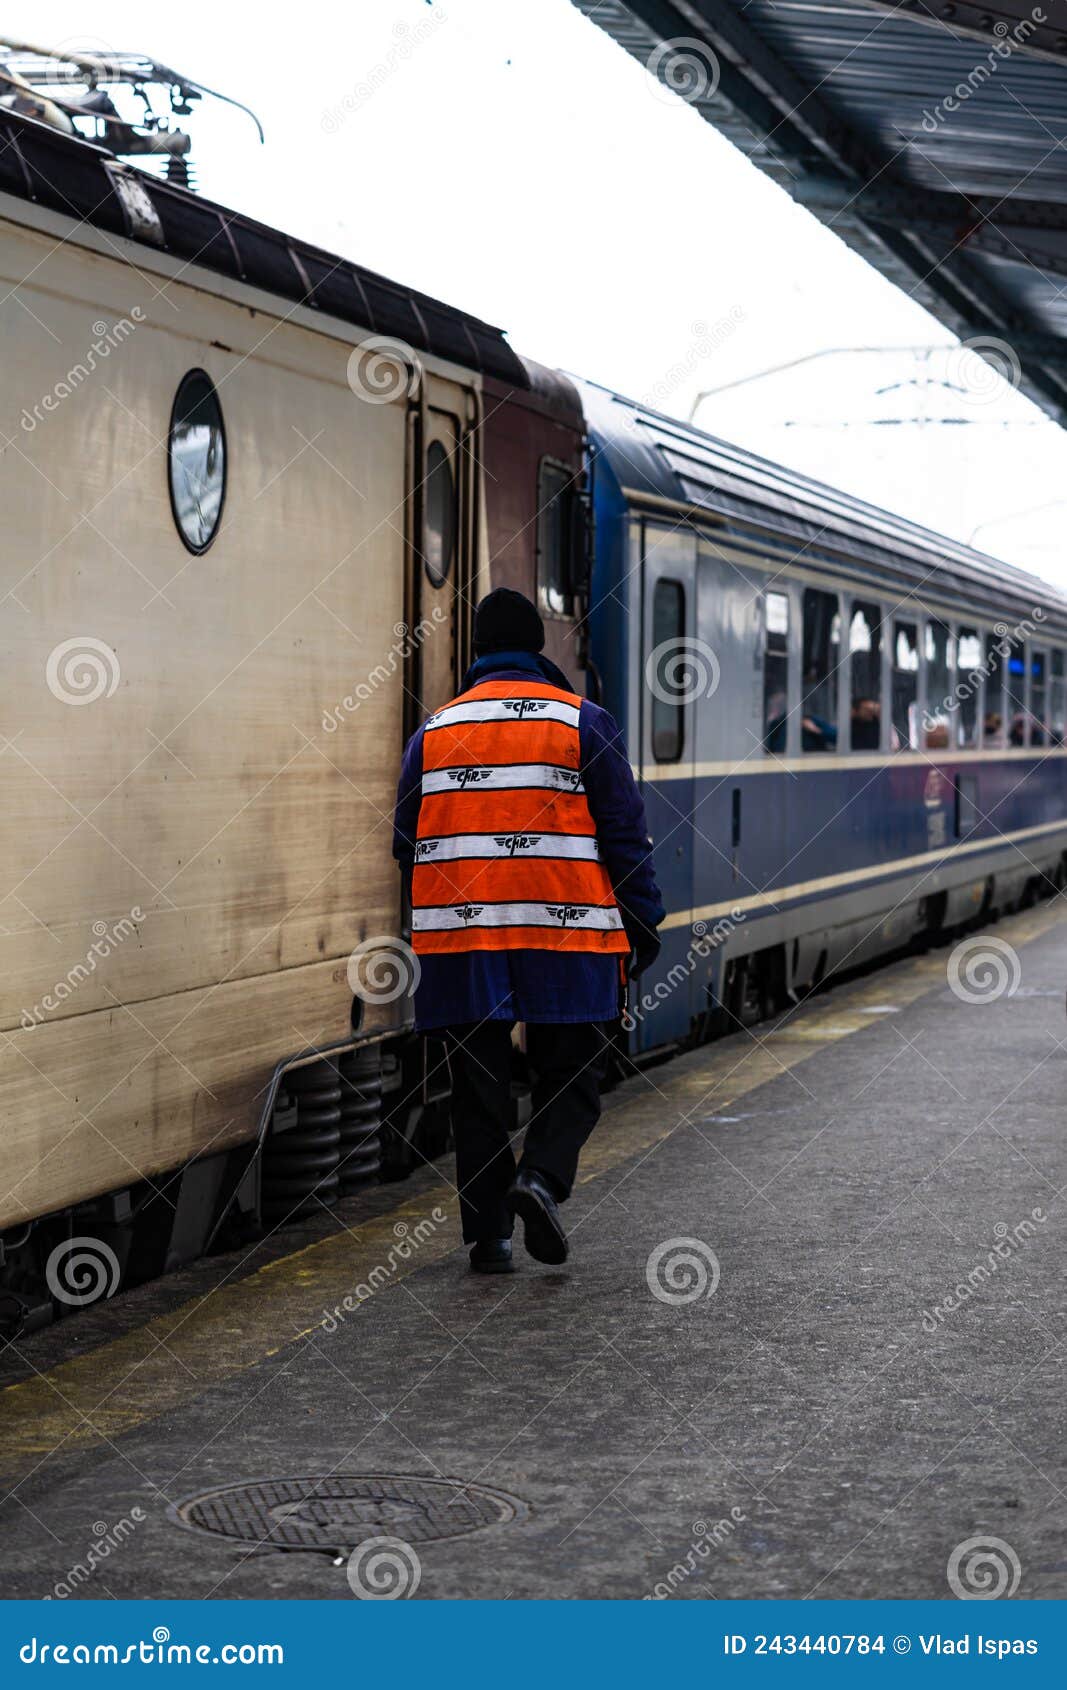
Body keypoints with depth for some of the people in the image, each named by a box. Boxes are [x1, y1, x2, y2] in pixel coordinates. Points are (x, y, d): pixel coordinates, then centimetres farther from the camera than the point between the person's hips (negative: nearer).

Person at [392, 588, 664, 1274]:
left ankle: (488, 1232, 8)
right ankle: (543, 1177, -14)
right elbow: (625, 832, -2)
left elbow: (408, 843, 14)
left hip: (459, 946, 3)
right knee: (571, 1076, 9)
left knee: (480, 1089, 9)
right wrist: (643, 922, 5)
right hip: (565, 943, -2)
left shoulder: (434, 731, 10)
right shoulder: (583, 723, 1)